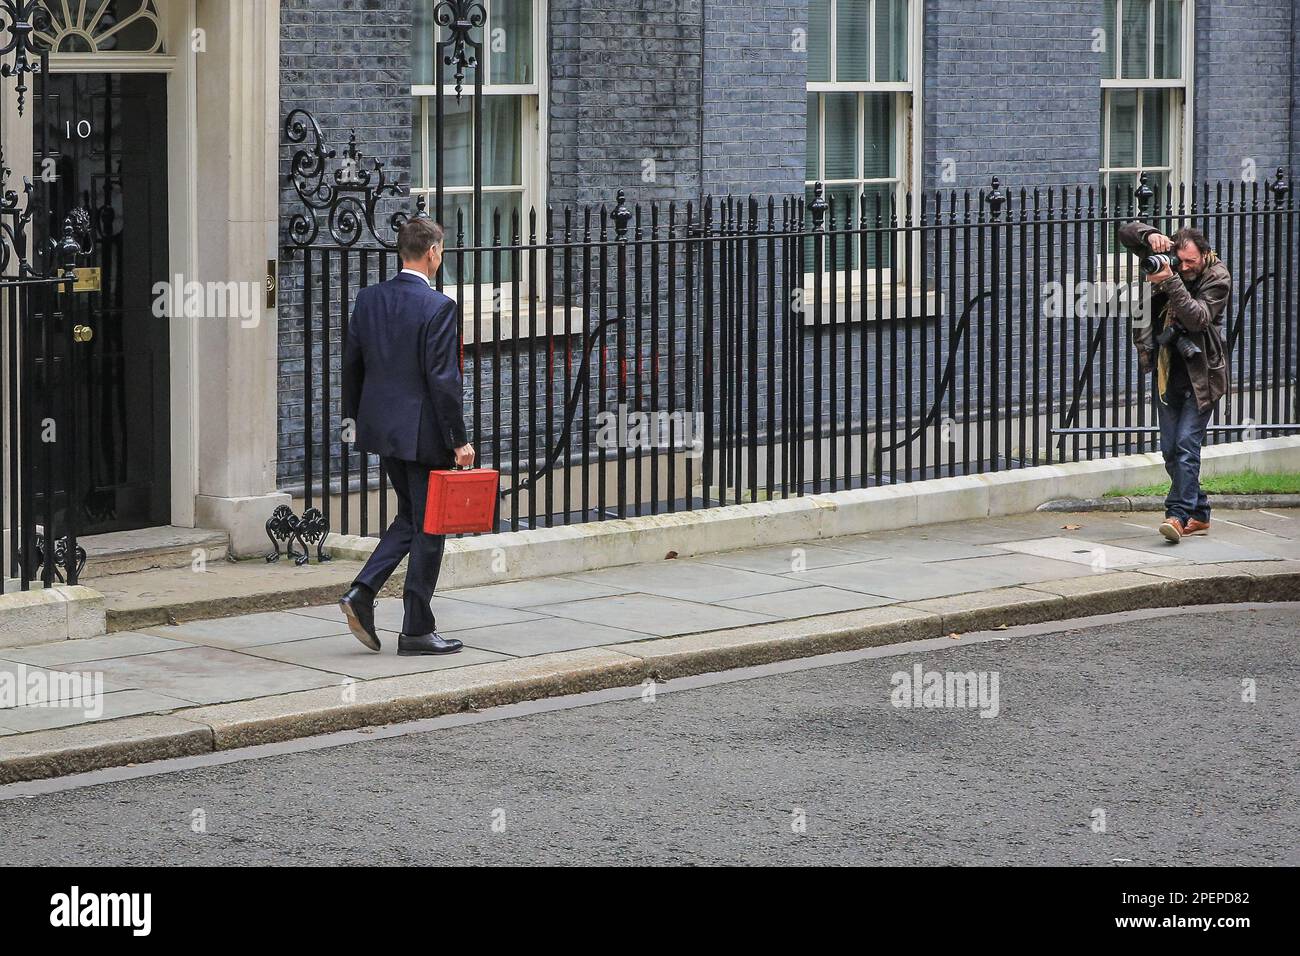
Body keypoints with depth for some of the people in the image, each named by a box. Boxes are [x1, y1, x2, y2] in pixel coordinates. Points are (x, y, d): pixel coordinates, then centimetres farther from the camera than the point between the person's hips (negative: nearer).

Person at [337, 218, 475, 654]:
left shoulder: (369, 298, 3)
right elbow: (443, 379, -19)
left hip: (380, 427, 7)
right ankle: (417, 630, 8)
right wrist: (459, 440, -13)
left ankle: (362, 592, 6)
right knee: (428, 527, 4)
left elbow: (351, 362, 10)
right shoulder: (438, 307, -17)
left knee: (409, 517, 21)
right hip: (423, 433, -7)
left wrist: (356, 418, 22)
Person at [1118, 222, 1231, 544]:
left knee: (1186, 444, -15)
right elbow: (1127, 232, 0)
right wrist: (1151, 236, -20)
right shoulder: (1166, 258, 1)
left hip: (1200, 374, -6)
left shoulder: (1218, 278, -11)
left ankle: (1179, 513, -19)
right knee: (1171, 450, 7)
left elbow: (1198, 317, -24)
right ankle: (1199, 513, 18)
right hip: (1167, 371, 6)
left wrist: (1171, 283, -32)